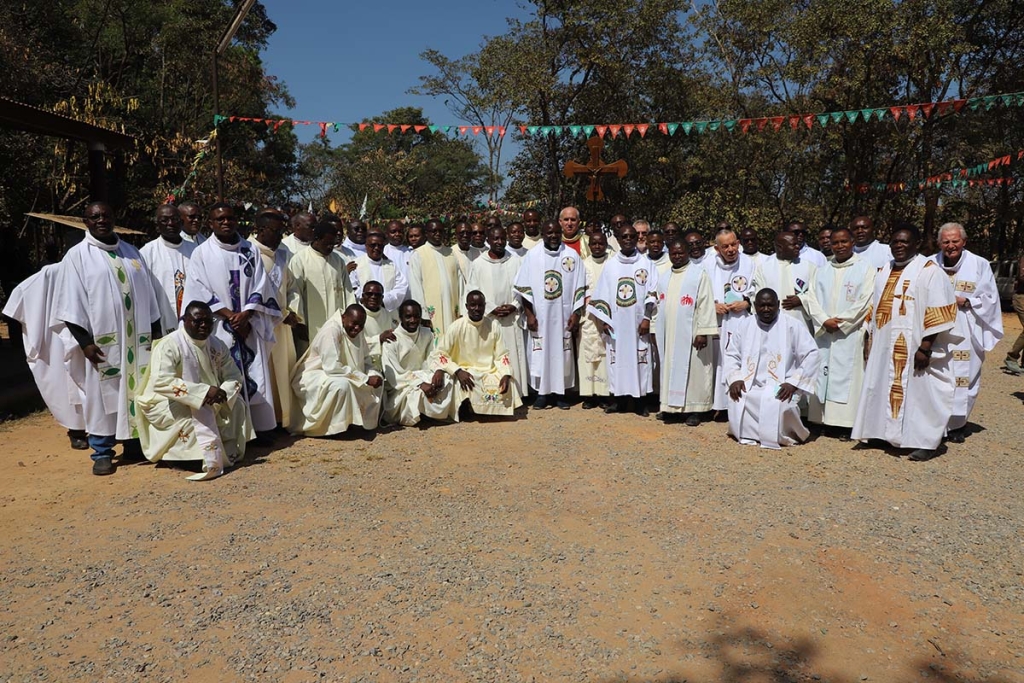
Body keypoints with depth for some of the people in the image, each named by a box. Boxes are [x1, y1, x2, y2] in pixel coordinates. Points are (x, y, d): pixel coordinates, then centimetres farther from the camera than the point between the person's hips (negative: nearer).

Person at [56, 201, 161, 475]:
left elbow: (147, 293, 14)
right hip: (102, 341, -3)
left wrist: (156, 331, 9)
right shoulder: (77, 256, 0)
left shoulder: (130, 252, 12)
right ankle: (102, 452, 12)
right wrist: (84, 341, -11)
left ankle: (135, 443, 21)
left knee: (138, 390, 8)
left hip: (137, 338, 4)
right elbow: (72, 302, -4)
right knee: (104, 393, 2)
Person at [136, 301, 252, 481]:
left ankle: (229, 451, -14)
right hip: (165, 404, -6)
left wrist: (222, 393, -26)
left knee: (236, 403, -15)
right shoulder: (169, 345, -20)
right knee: (200, 411, -33)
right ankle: (212, 461, -24)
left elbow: (234, 376, -2)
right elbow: (162, 382, -33)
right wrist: (205, 391, -38)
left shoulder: (217, 346, -1)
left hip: (207, 404, 6)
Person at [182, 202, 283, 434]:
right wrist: (230, 316, -12)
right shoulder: (201, 253, 2)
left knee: (255, 377, 2)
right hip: (219, 328, -2)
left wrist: (245, 314, -10)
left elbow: (261, 286, 4)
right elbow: (199, 291, -5)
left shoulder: (250, 250, 9)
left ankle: (259, 428, 9)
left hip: (249, 326, 2)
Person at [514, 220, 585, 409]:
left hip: (563, 315, 1)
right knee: (540, 353, 2)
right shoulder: (532, 255, 0)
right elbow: (524, 288, 0)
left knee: (562, 353, 5)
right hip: (539, 315, 0)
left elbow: (579, 287, 3)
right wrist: (529, 314, -6)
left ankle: (560, 392, 14)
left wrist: (576, 313, -2)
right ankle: (542, 393, 11)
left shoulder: (572, 255, 2)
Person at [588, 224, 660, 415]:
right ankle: (619, 398, 12)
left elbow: (652, 293, -1)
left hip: (638, 321, -1)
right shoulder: (610, 264, 7)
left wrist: (647, 318, -9)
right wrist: (603, 319, 0)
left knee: (639, 358, 1)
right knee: (617, 358, 3)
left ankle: (639, 399, 9)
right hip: (616, 322, 1)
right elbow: (602, 294, 7)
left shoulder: (646, 264, 4)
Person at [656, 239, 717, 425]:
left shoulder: (699, 274, -4)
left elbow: (705, 304, -10)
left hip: (690, 333, -5)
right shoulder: (662, 276, 13)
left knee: (691, 370, -1)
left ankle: (693, 409, 5)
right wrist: (655, 328, 10)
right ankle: (670, 406, 18)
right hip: (667, 333, 5)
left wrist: (703, 332, -16)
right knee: (669, 368, 9)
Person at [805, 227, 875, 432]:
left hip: (851, 335, -4)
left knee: (848, 376, -7)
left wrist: (840, 322, -11)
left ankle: (847, 420, -4)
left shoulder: (865, 269, 4)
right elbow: (813, 300, 7)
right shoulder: (821, 272, 17)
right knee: (822, 375, 2)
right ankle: (822, 418, 7)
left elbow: (864, 302, -6)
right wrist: (824, 321, -9)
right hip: (823, 334, 4)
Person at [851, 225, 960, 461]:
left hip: (914, 349, -6)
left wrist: (925, 347, -18)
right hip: (885, 348, 6)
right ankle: (887, 432, 23)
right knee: (885, 390, 11)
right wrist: (871, 343, 14)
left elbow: (938, 313, -12)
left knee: (920, 392, 0)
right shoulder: (885, 272, 14)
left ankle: (925, 441, 10)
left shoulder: (930, 271, -7)